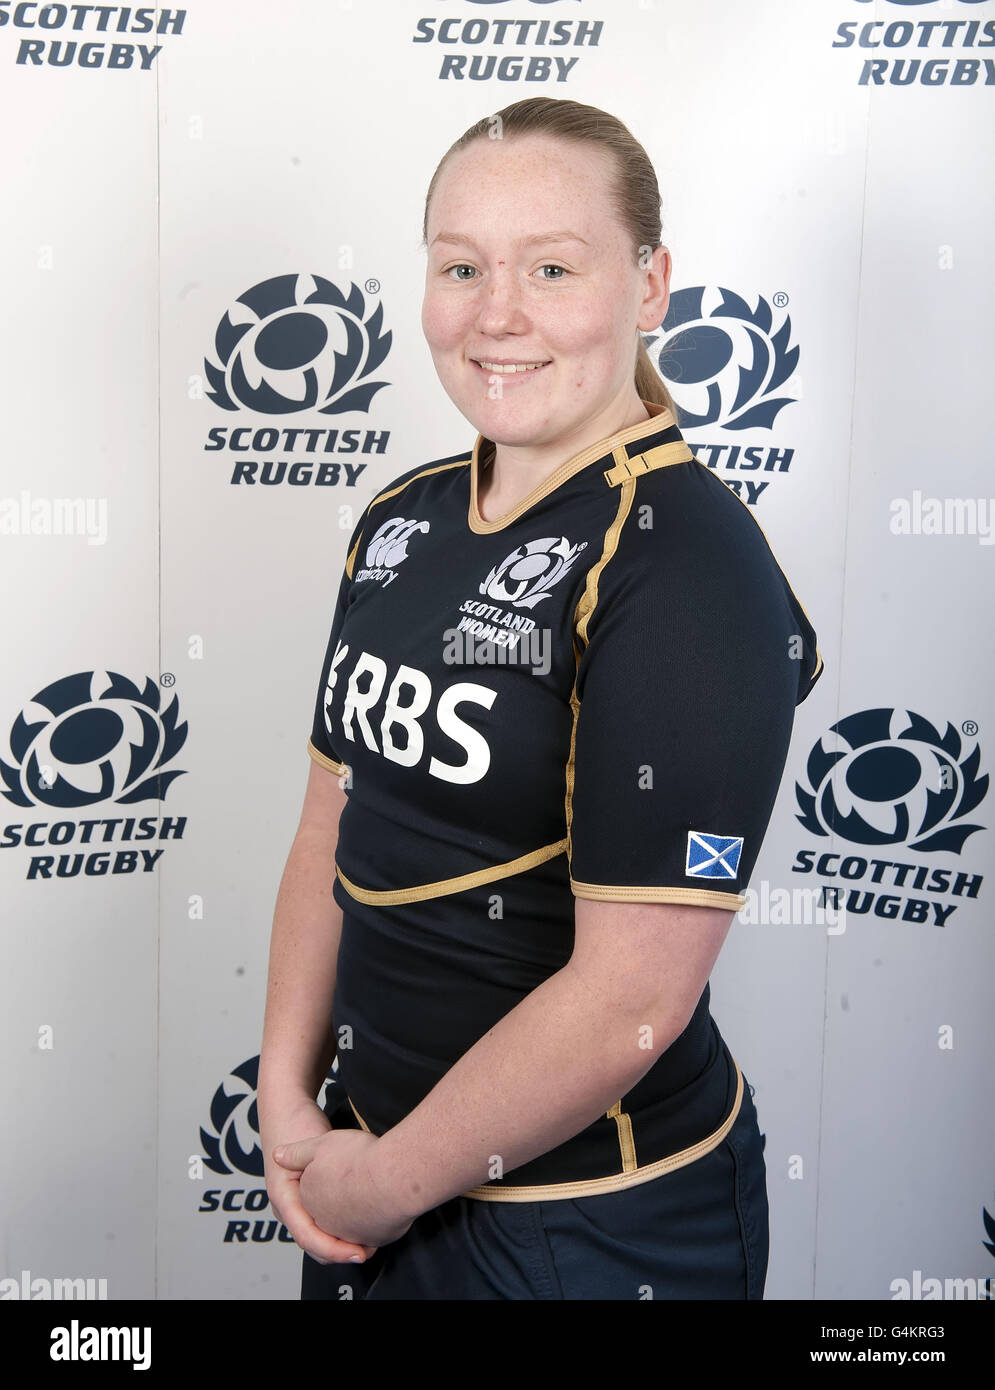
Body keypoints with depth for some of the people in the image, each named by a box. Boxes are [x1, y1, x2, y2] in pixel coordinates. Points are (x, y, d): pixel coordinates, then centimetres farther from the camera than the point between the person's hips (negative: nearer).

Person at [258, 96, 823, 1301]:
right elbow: (332, 828, 6)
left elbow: (632, 998, -24)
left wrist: (389, 1180, -13)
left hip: (595, 1224, -6)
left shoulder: (690, 567, -21)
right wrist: (287, 1099, -2)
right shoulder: (402, 522, 1)